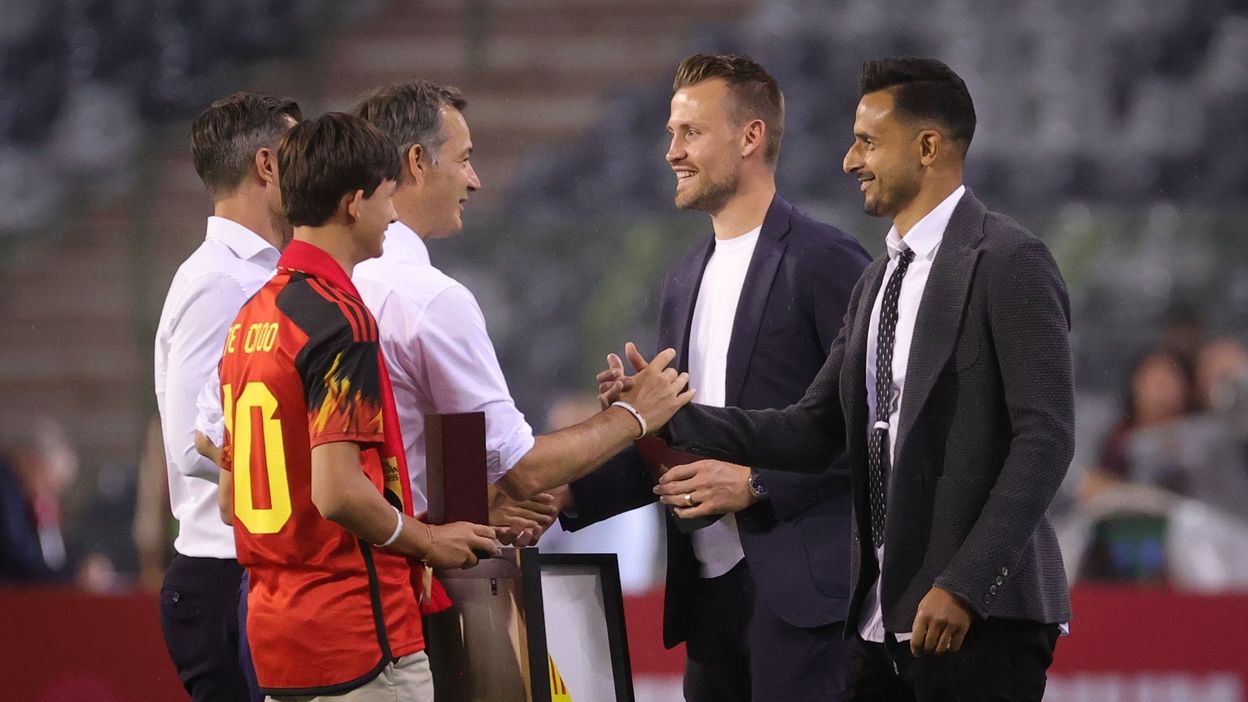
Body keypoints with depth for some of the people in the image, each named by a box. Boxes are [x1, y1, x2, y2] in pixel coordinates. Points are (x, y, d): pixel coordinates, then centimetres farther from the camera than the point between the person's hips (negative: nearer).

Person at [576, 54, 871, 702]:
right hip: (710, 592, 8)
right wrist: (570, 492, 5)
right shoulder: (685, 281, 18)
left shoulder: (824, 260, -6)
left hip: (798, 590, -8)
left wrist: (758, 482, -16)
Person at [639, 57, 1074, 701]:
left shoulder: (1008, 262, -8)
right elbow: (817, 430, 14)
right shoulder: (878, 281, 19)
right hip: (883, 619, 8)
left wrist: (963, 584, -20)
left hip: (981, 620, -8)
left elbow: (1045, 438, -14)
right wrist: (679, 420, 2)